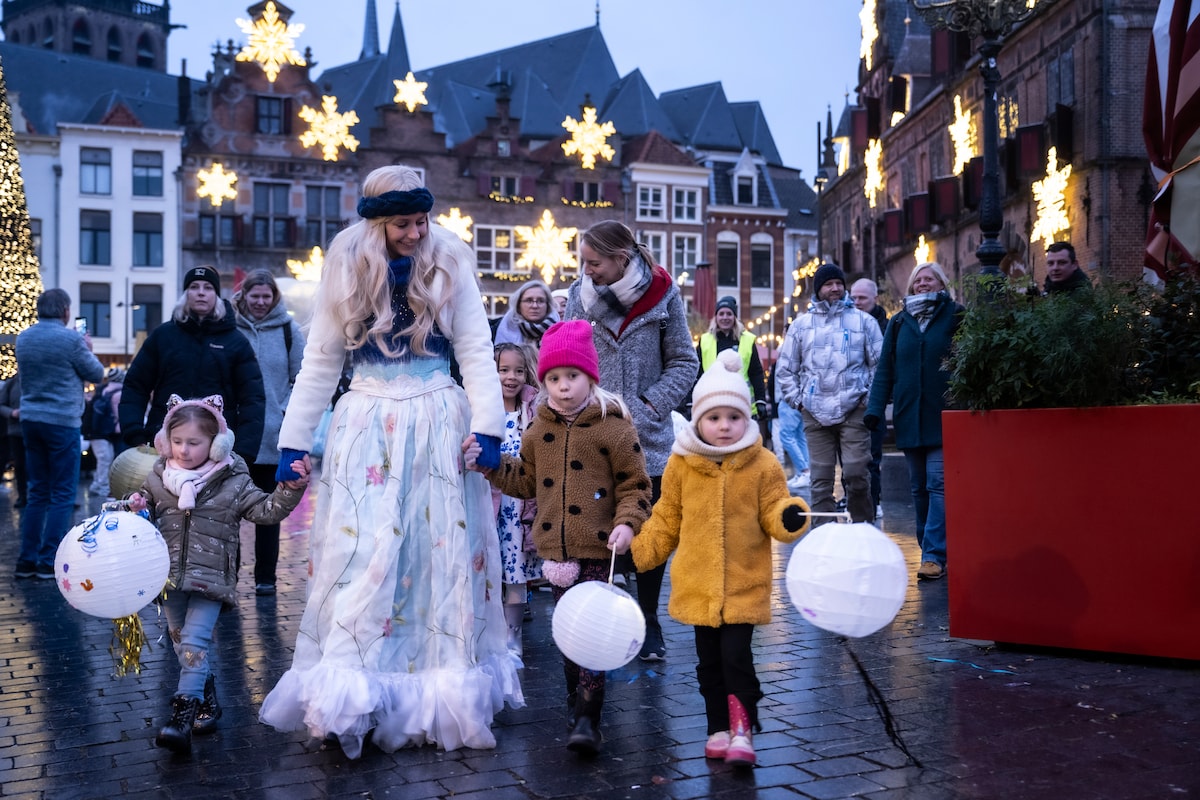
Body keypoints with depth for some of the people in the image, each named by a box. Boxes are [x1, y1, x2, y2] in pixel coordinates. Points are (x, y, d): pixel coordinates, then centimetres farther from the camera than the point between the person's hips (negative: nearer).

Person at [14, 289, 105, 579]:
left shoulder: (23, 338, 7)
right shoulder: (71, 339, -12)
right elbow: (96, 374, -2)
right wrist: (87, 350, 16)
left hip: (31, 419, 6)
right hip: (62, 421, -6)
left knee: (38, 491, 13)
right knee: (63, 493, 0)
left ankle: (27, 559, 13)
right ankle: (50, 561, -1)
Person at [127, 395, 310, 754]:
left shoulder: (233, 483, -4)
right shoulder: (157, 479, 4)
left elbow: (266, 510, -3)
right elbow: (146, 522, 17)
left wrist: (290, 490, -16)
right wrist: (137, 511, -5)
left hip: (210, 579, -4)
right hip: (169, 577, 5)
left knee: (194, 641, -15)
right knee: (181, 641, 14)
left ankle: (183, 717, -18)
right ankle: (208, 701, 31)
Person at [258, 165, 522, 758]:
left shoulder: (450, 263, 2)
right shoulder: (347, 267, 4)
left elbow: (476, 352, 0)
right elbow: (320, 361, 7)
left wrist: (488, 427, -12)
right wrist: (293, 441, 4)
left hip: (438, 425, 0)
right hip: (366, 425, 1)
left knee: (442, 550, 2)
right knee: (360, 551, -5)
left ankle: (444, 689, 15)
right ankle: (349, 694, 1)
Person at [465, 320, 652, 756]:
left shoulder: (613, 426, -8)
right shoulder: (539, 430, 9)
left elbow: (635, 482, -4)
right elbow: (525, 479, 19)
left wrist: (627, 521, -18)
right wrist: (488, 464, 8)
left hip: (597, 548, -5)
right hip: (555, 548, 5)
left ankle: (587, 719, -5)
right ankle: (576, 700, 30)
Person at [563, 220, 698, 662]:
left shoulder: (662, 294, -2)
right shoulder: (579, 295, 2)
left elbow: (684, 362, 1)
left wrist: (649, 405, -10)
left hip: (649, 435, -1)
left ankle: (649, 621, 23)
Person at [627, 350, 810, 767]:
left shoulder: (763, 465, -5)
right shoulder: (681, 465, -1)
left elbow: (772, 513, -1)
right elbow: (666, 521, 9)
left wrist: (790, 517, -23)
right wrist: (634, 550, 6)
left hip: (745, 584, -2)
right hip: (697, 584, 3)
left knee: (736, 654, -9)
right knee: (708, 661, 11)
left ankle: (742, 729, 7)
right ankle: (718, 728, 26)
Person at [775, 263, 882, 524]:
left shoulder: (863, 321, 9)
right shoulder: (801, 324, 13)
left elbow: (880, 363, 9)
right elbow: (785, 368, 16)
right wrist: (798, 400, 7)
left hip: (854, 411, -2)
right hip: (815, 414, 2)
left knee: (856, 473, -8)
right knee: (821, 479, 3)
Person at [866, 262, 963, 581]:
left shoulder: (955, 315, 1)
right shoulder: (898, 322, 12)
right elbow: (884, 369, 9)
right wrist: (875, 407, -1)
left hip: (943, 417, -4)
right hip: (909, 418, 4)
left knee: (938, 483, -10)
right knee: (919, 488, 9)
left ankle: (934, 555, -10)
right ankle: (932, 551, 19)